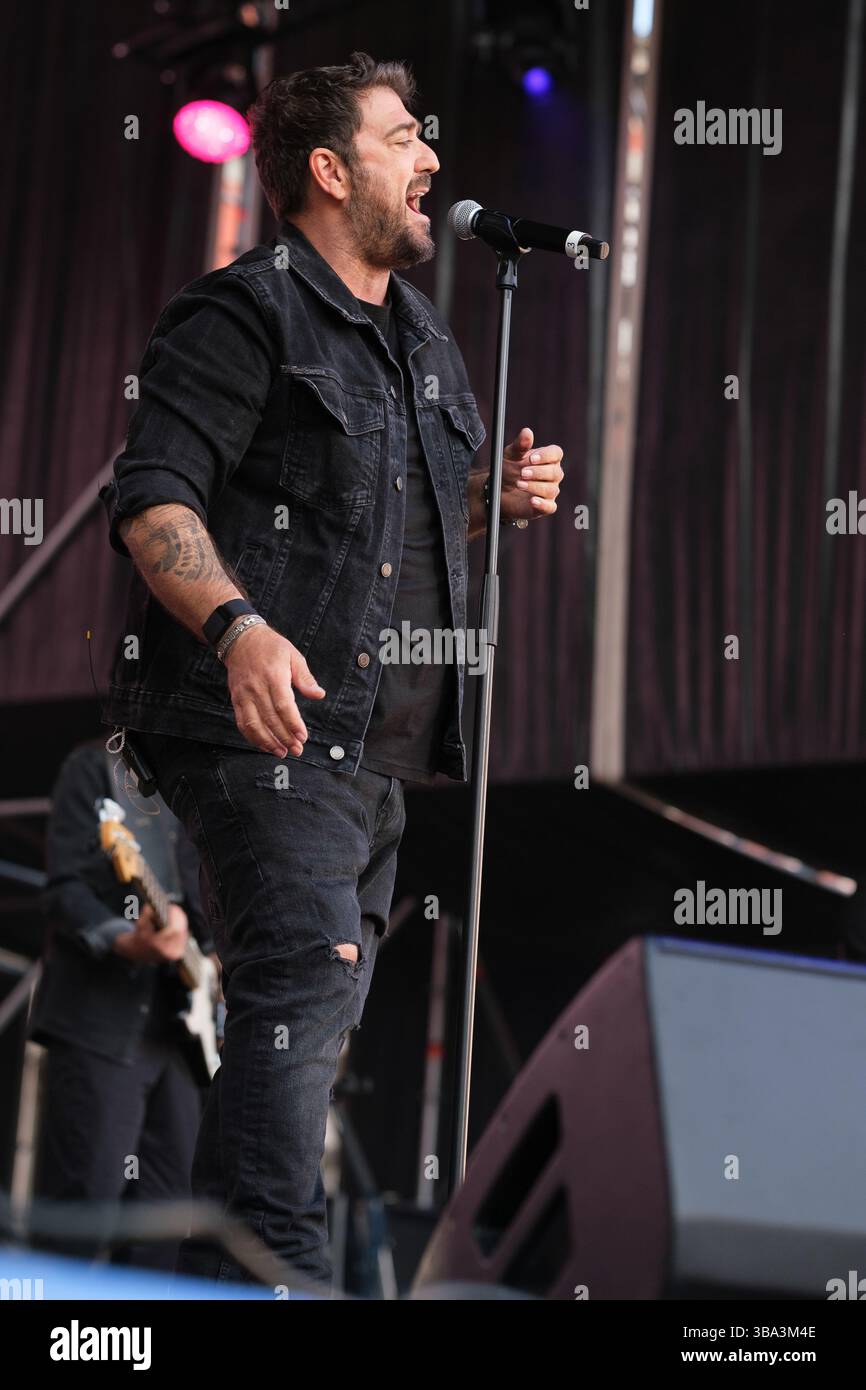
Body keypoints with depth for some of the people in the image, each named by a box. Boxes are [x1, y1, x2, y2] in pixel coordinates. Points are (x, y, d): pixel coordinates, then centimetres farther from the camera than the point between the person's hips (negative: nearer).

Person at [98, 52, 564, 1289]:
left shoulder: (422, 341, 21)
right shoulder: (246, 313, -7)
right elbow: (152, 495, -15)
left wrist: (498, 499, 9)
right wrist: (237, 625, -32)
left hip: (376, 743, 9)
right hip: (266, 724, -9)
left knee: (316, 1010, 12)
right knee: (307, 980, -21)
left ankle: (222, 1259, 22)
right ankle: (277, 1260, -22)